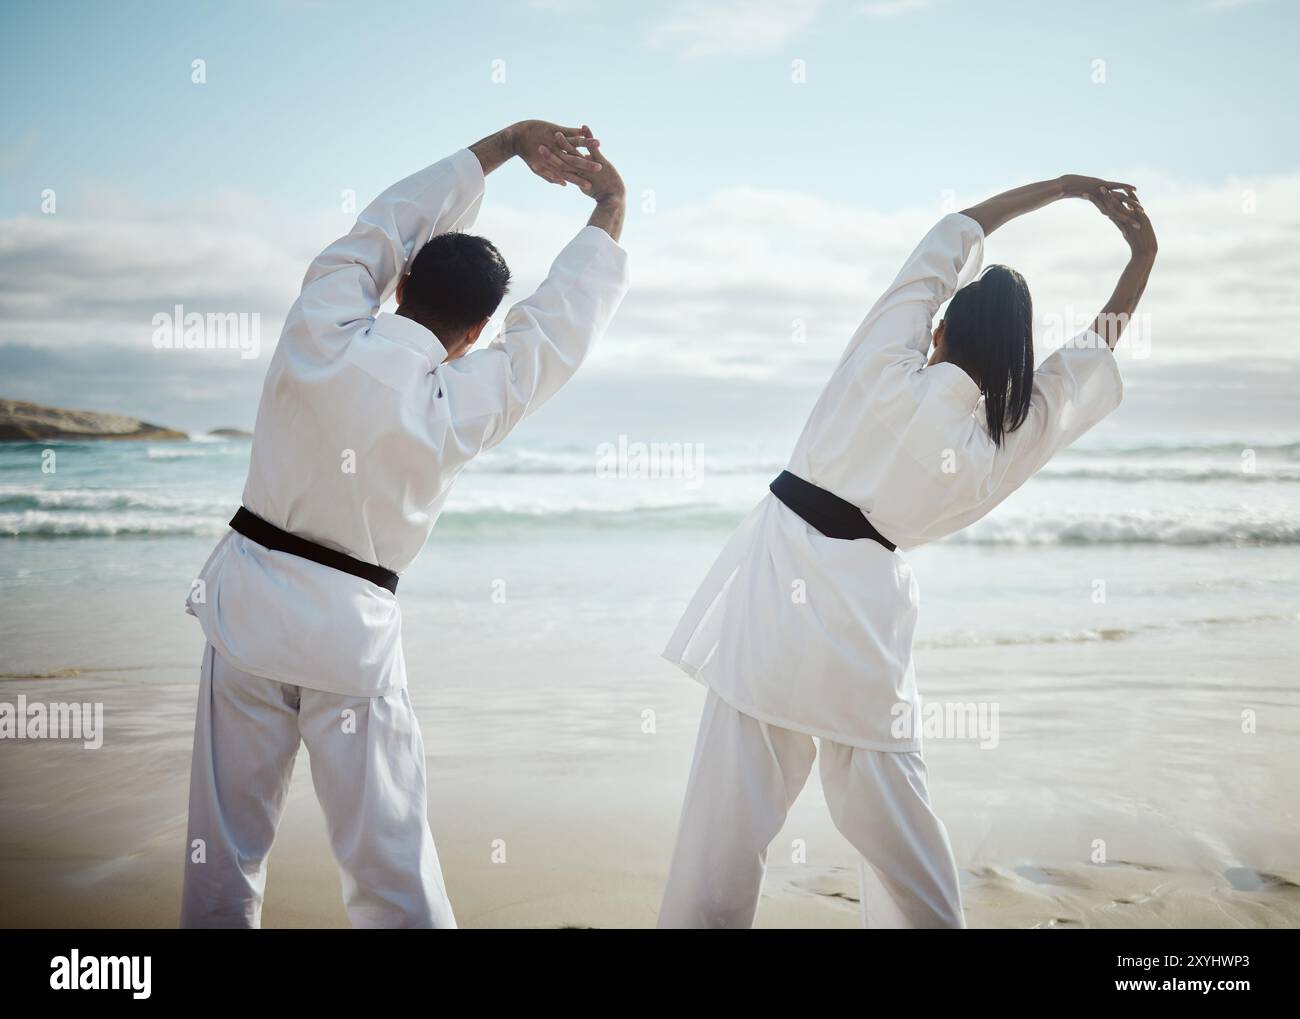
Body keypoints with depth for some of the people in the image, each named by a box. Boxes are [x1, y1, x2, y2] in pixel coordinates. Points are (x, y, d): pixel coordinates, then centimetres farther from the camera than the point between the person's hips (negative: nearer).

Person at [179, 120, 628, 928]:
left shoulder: (317, 336, -10)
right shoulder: (464, 405, -13)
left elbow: (387, 223, 5)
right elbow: (564, 321, 0)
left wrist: (508, 144, 12)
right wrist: (611, 208, 14)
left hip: (249, 598, 3)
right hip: (353, 626, -2)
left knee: (227, 836, 12)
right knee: (389, 849, 6)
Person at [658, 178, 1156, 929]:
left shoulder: (885, 371, -7)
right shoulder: (1009, 441, -3)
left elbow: (952, 238, 6)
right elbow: (1098, 352, 15)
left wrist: (1061, 187, 15)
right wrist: (1144, 258, 23)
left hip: (777, 589, -1)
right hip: (861, 621, 1)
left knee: (733, 808, 2)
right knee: (893, 815, 13)